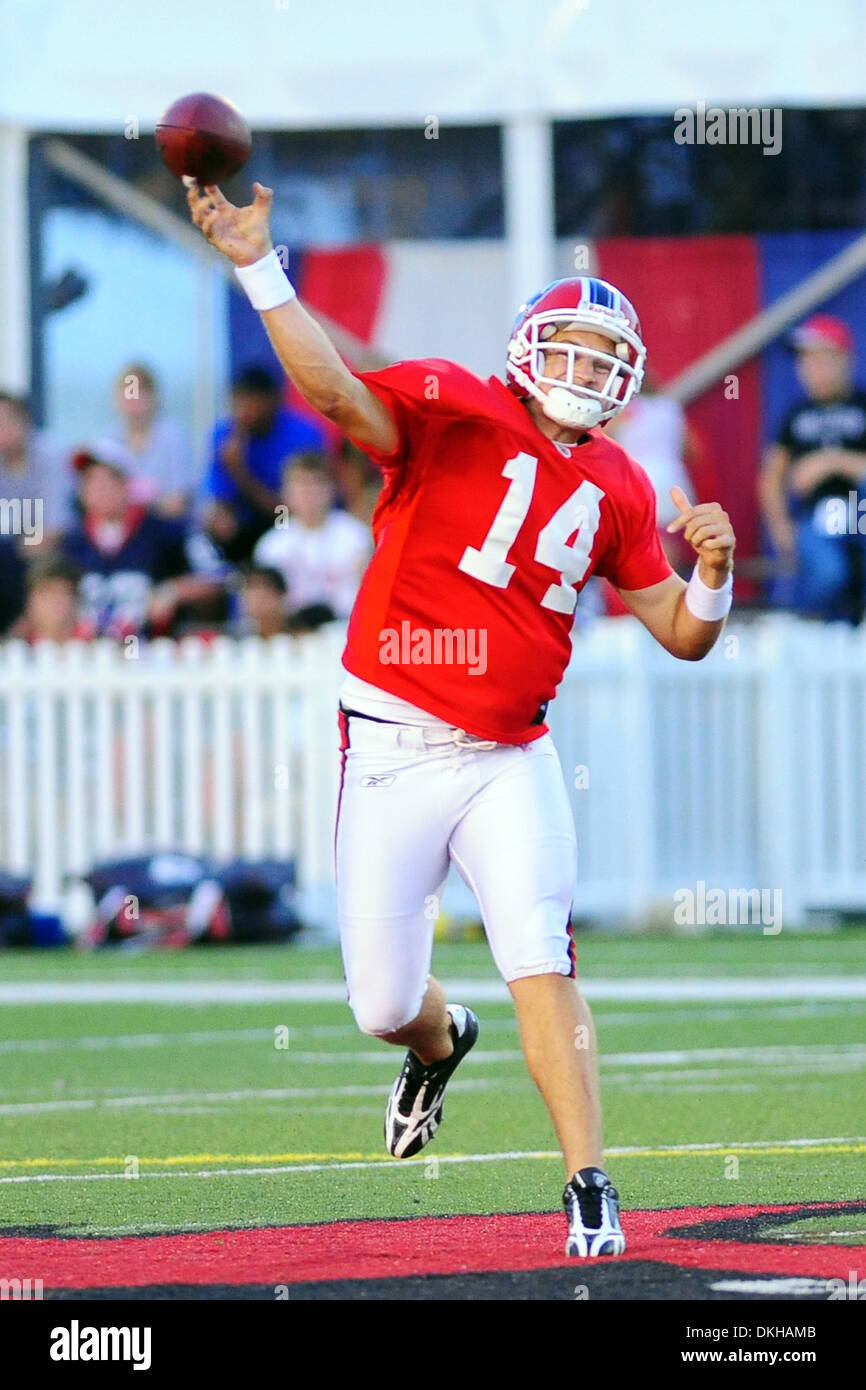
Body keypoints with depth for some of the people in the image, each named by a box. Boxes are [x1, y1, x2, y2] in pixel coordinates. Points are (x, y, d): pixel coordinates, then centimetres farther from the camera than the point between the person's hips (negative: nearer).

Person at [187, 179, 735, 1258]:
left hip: (510, 759, 2)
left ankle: (589, 1188, -9)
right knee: (383, 1005, 5)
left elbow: (682, 635, 13)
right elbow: (335, 391, -26)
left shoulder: (617, 490, 7)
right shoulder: (453, 410, -7)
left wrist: (712, 572, -10)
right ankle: (438, 1044, 42)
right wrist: (258, 268, -39)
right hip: (395, 751, -2)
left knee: (543, 969, -13)